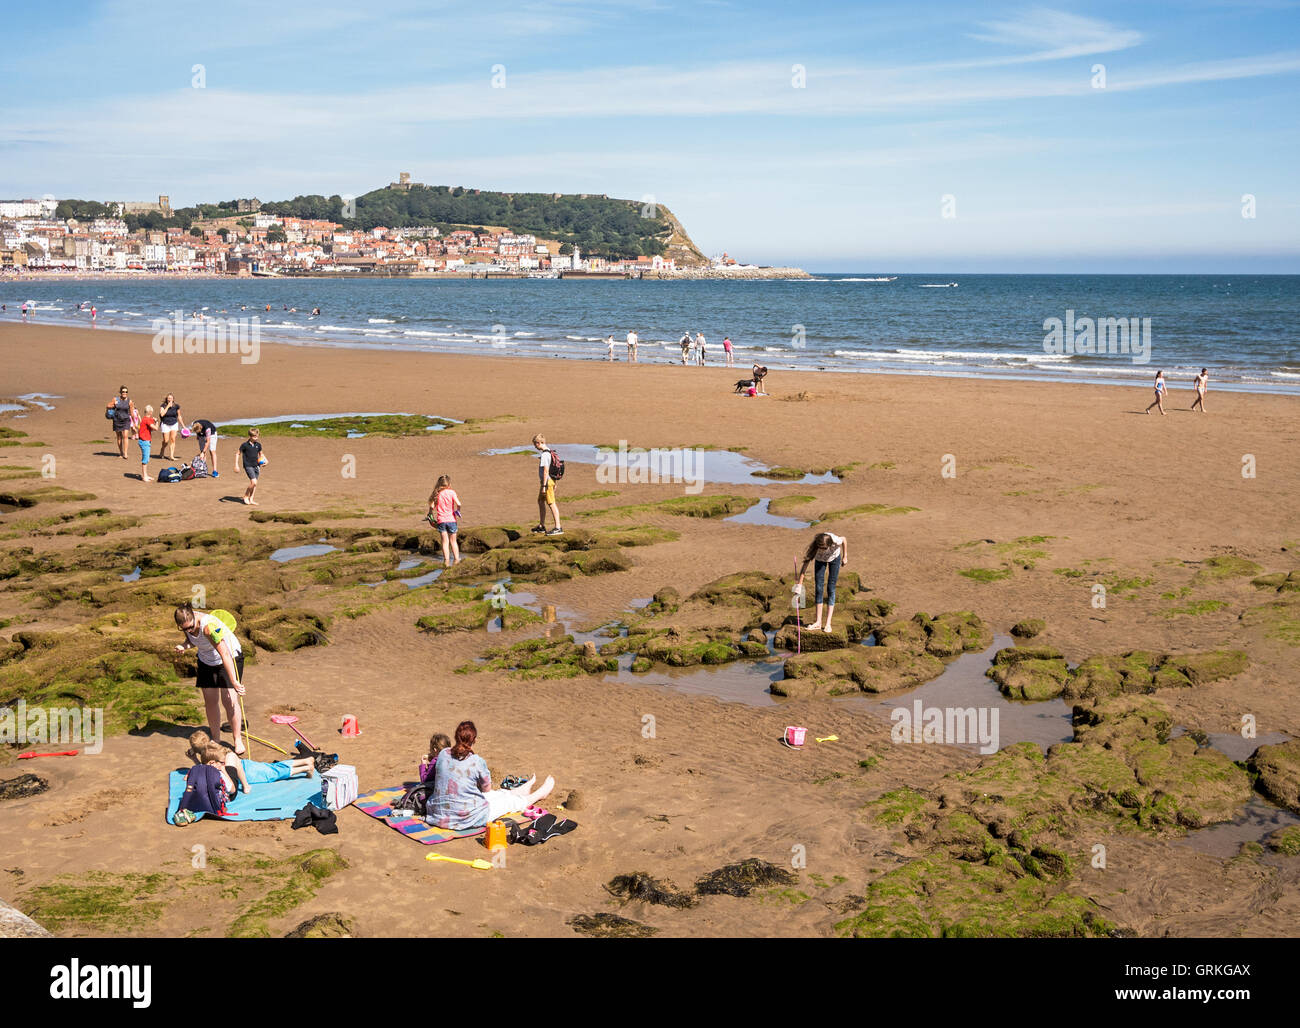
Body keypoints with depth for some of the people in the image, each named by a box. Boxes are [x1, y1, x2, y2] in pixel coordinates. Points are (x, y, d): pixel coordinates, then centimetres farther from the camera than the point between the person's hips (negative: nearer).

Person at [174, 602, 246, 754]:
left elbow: (225, 654, -39)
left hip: (230, 657, -6)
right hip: (206, 661, 7)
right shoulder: (186, 623, -16)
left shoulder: (208, 626, -37)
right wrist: (185, 646, -18)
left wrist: (234, 681, -43)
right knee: (210, 701, 5)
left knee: (228, 700, -13)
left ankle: (238, 740, -2)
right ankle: (215, 738, 19)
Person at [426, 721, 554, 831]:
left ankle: (521, 790, 59)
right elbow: (487, 788, -1)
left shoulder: (443, 754, -6)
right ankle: (540, 794, 47)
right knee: (509, 801, 21)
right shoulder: (477, 761, -18)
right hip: (468, 818, -6)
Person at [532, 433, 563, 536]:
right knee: (540, 501, 20)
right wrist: (554, 484, 22)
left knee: (551, 504, -8)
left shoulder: (544, 455, -18)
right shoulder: (550, 452, 12)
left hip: (547, 481, -10)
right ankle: (541, 526, 29)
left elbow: (546, 471, -22)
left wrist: (544, 486, -21)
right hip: (551, 481, 10)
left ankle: (558, 528, -8)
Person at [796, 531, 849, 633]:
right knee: (819, 588, -4)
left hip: (834, 558, -1)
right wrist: (799, 584, -39)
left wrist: (845, 556, -6)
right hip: (820, 560, 1)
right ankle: (818, 622, 3)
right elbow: (805, 564, -36)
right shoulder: (814, 546, -39)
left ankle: (828, 624, -8)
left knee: (830, 589, -7)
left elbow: (844, 539, -16)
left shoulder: (835, 540, -41)